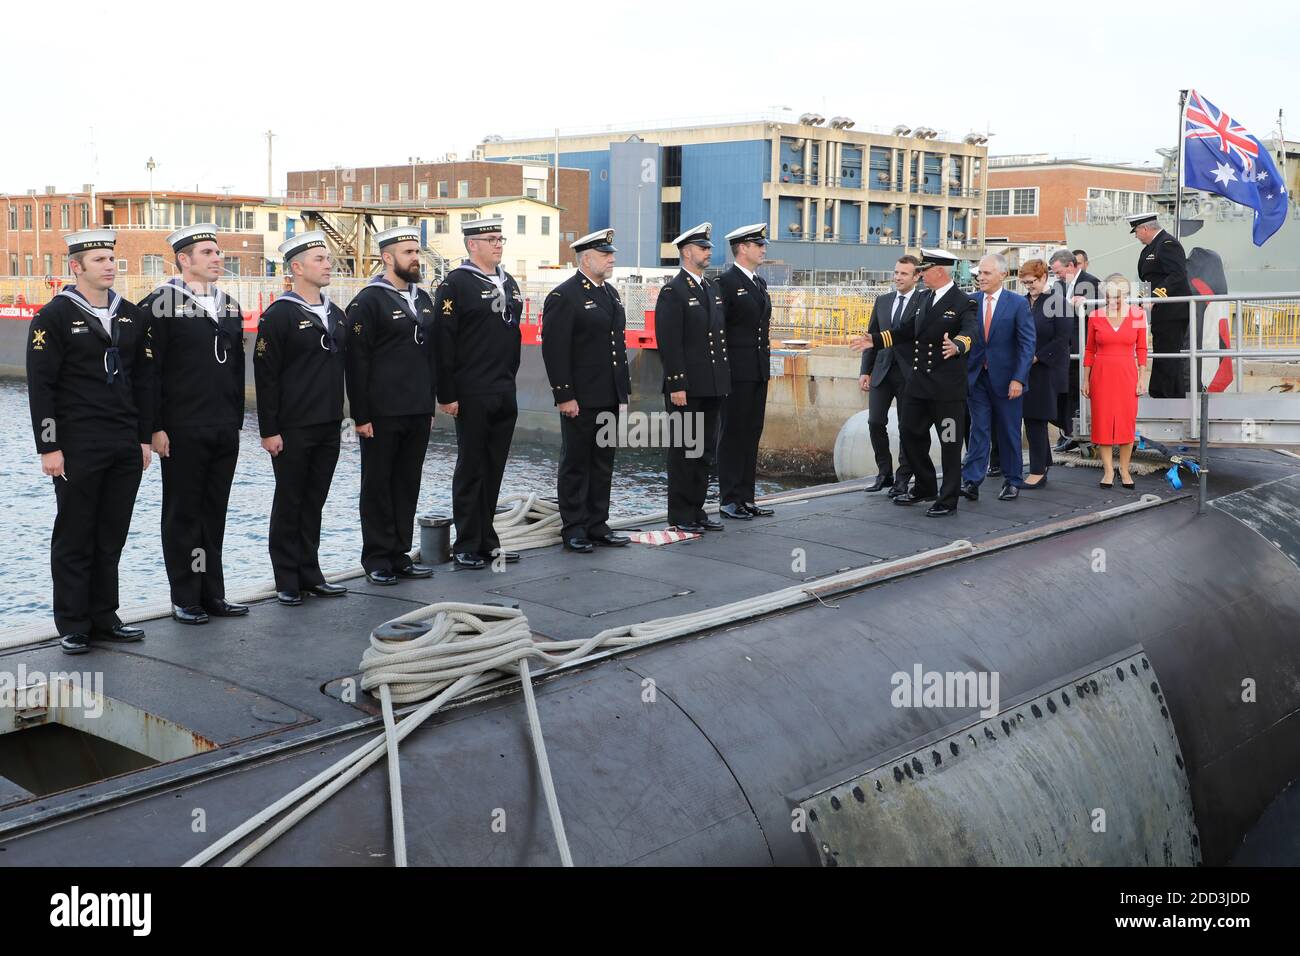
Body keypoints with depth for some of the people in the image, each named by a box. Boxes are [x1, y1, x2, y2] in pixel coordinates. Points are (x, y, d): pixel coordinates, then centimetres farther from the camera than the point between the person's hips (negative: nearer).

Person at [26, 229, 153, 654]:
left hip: (124, 447, 5)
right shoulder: (54, 316, -6)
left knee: (111, 538, 11)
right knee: (74, 539, 3)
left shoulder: (132, 316, 11)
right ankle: (73, 627, 12)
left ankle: (103, 618, 21)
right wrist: (48, 447, -13)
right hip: (78, 448, -5)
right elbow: (40, 385, -9)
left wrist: (144, 438, 10)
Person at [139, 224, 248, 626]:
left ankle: (212, 595, 20)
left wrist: (236, 420, 13)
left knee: (214, 515, 11)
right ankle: (185, 600, 12)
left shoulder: (228, 305, 13)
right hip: (183, 433, -6)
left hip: (224, 431, 6)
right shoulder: (161, 305, -7)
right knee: (183, 516, 4)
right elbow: (150, 370, -11)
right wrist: (156, 427, -14)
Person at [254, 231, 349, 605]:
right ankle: (287, 581, 12)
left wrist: (341, 417, 14)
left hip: (328, 427, 6)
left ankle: (310, 574, 20)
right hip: (293, 430, -6)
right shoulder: (279, 315, -9)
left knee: (314, 502, 12)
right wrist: (269, 430, -14)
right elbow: (265, 376, -11)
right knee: (289, 503, 3)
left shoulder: (336, 314, 12)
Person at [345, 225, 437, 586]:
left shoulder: (423, 299, 14)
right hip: (383, 415, -6)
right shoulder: (368, 301, -8)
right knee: (378, 485, 4)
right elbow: (357, 361, -11)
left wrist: (430, 404, 16)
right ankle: (377, 559, 12)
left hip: (418, 413, 7)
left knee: (408, 484, 10)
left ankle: (399, 554, 19)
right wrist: (361, 415, -14)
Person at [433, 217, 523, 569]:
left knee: (493, 470, 11)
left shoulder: (508, 282, 14)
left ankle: (486, 542, 20)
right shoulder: (456, 283, -9)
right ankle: (467, 546, 9)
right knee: (471, 470, 0)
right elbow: (443, 342, -13)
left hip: (504, 394, 7)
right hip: (472, 395, -7)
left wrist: (510, 379, 17)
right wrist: (446, 394, -16)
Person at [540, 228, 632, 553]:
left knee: (603, 463, 11)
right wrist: (565, 396, -19)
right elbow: (554, 349, -15)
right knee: (576, 464, 2)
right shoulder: (564, 296, -10)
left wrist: (624, 389, 17)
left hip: (610, 397, 8)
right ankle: (574, 529, 10)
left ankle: (597, 526, 19)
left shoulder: (611, 292, 15)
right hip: (581, 399, -8)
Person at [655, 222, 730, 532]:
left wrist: (724, 378, 14)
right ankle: (680, 515, 6)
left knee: (705, 449, 11)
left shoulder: (711, 288, 16)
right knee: (683, 449, -1)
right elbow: (669, 342, -15)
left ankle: (697, 509, 20)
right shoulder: (673, 291, -9)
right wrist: (677, 385, -19)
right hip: (686, 387, -8)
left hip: (712, 387, 8)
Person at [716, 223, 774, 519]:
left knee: (752, 434, 11)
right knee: (733, 434, -2)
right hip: (737, 372, -8)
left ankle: (746, 497, 17)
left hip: (759, 371, 8)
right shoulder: (726, 282, -10)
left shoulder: (760, 282, 16)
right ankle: (729, 500, 3)